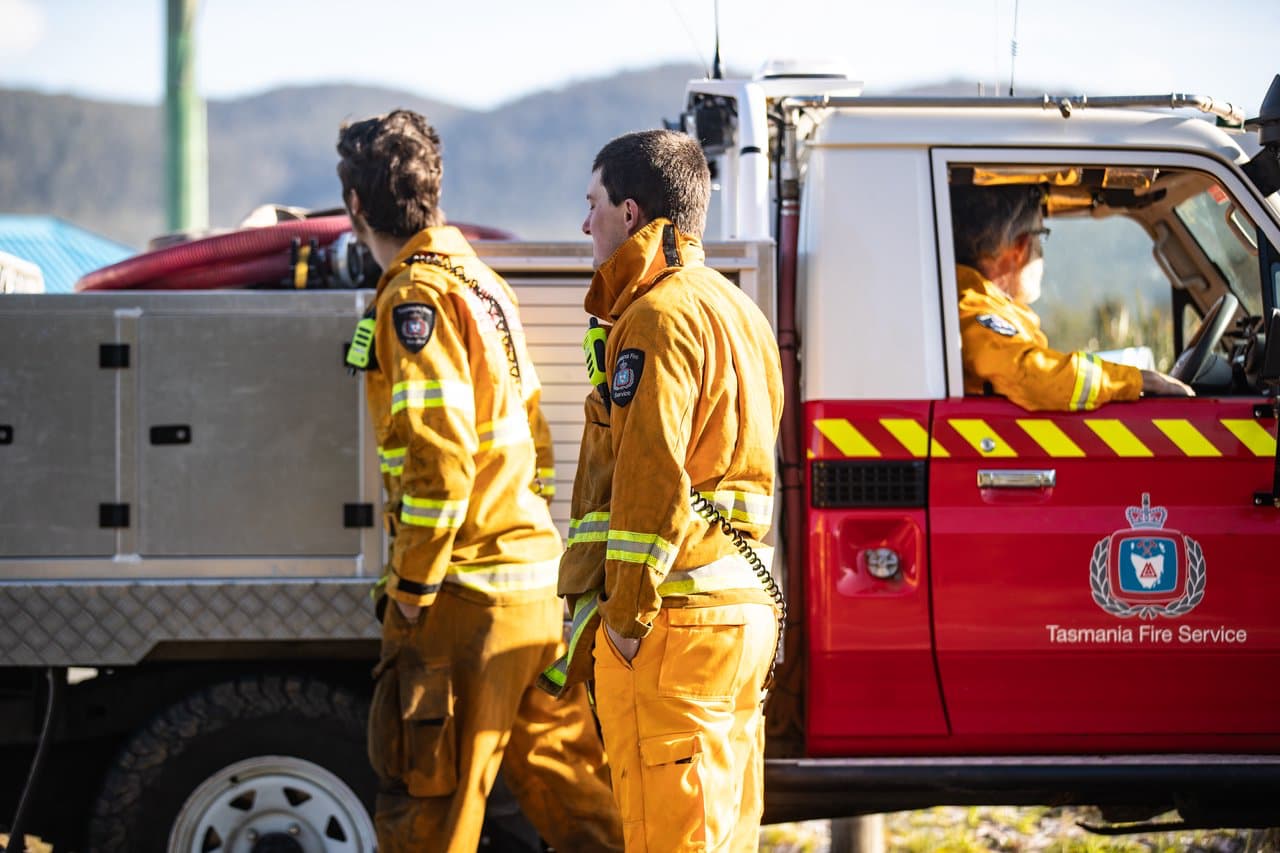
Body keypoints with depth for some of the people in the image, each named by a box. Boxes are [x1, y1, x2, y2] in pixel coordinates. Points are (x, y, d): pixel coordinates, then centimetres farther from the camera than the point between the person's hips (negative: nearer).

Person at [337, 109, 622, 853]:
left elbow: (440, 452, -20)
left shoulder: (417, 295, -12)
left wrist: (413, 585, -15)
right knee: (569, 787, 10)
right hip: (535, 582, 9)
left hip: (464, 594, -9)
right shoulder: (483, 281, 17)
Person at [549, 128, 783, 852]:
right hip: (745, 612, 10)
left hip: (672, 625, -10)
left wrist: (628, 614, -17)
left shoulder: (658, 317, -11)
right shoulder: (736, 310, 20)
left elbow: (652, 477, -20)